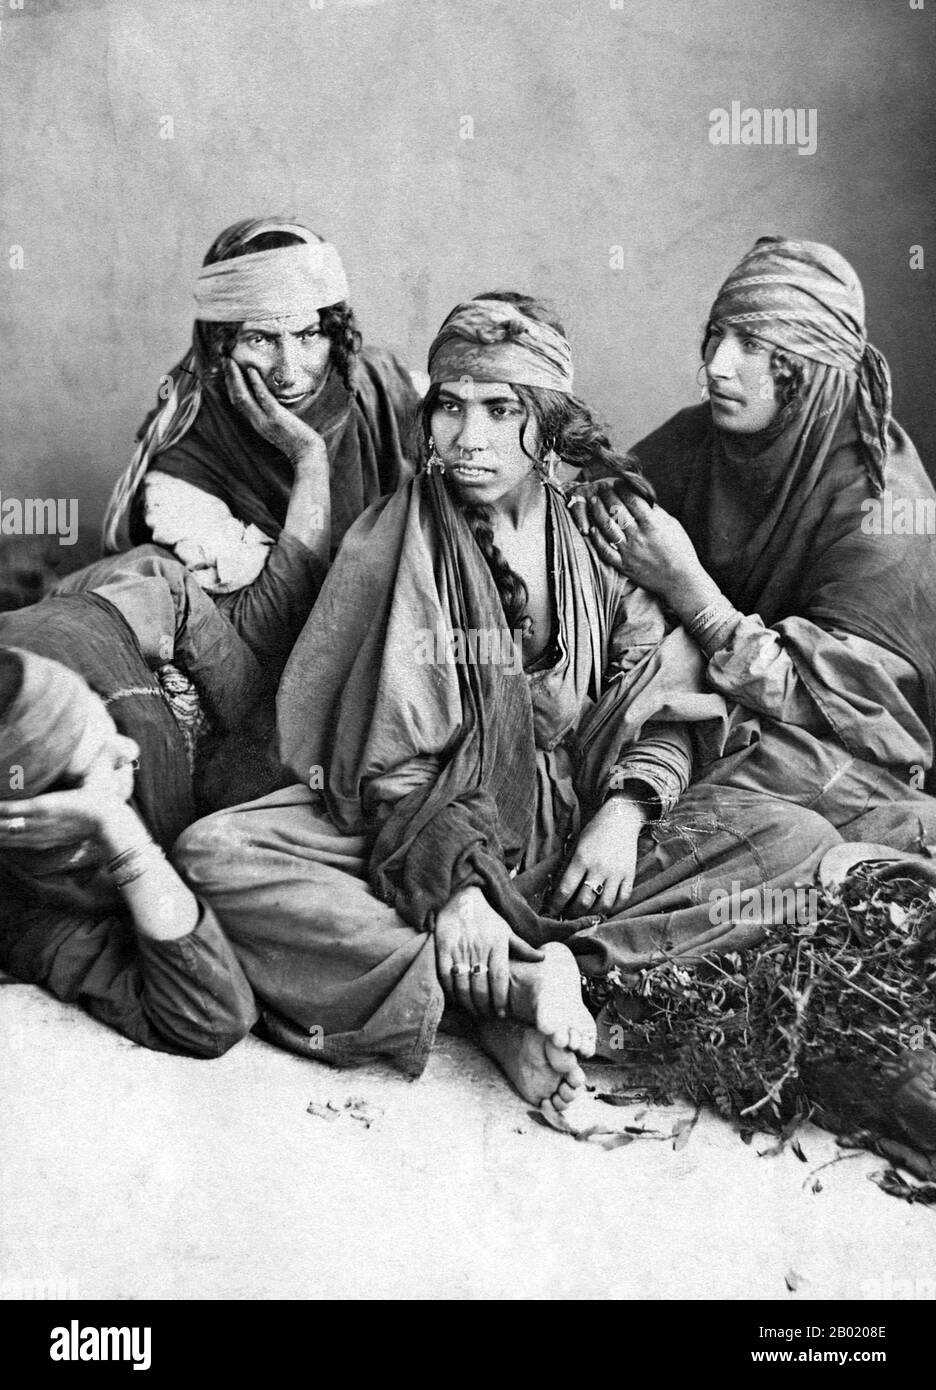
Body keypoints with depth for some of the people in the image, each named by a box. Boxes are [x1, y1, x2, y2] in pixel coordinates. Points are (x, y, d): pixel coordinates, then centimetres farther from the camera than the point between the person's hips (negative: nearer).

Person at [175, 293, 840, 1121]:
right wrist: (450, 884, -25)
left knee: (801, 840, -17)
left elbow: (666, 693, 4)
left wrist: (627, 805, -16)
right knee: (214, 857, -26)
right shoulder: (394, 544, -5)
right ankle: (524, 984, -32)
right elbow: (389, 751, -10)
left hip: (577, 827, 2)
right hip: (421, 832, -2)